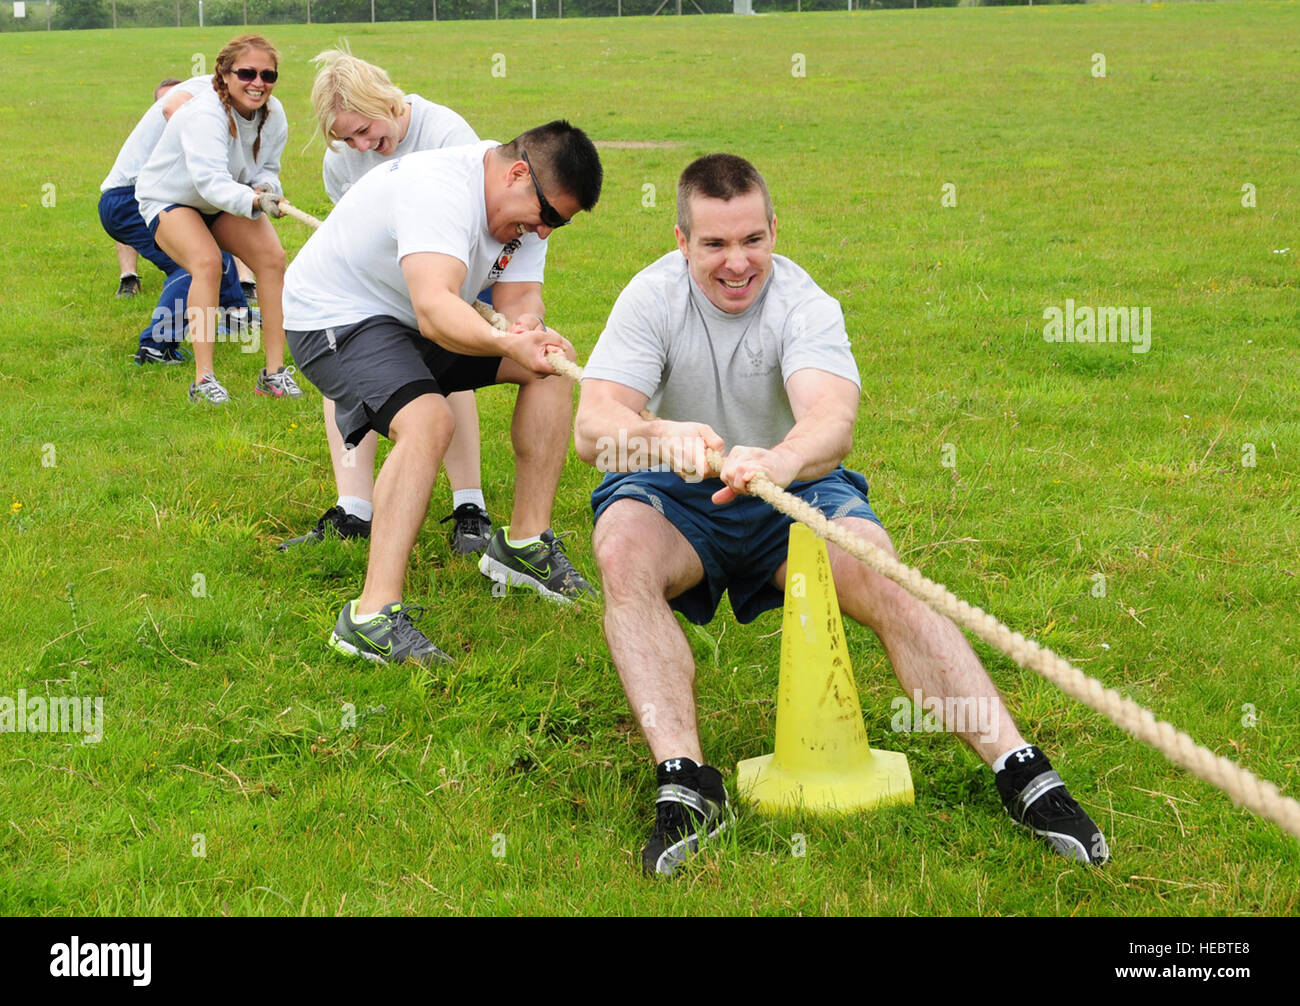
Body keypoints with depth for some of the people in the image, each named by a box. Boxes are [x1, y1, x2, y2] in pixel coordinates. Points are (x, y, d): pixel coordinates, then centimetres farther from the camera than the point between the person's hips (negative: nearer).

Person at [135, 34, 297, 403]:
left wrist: (266, 187, -25)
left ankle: (274, 372, -12)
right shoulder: (204, 114, -33)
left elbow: (269, 167, 0)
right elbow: (210, 180, -45)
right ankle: (203, 379, -27)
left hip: (225, 204, 6)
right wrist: (254, 201, -62)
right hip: (169, 199, -6)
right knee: (207, 261, -32)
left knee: (273, 257, -17)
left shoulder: (273, 113, -12)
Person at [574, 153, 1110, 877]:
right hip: (676, 494, 0)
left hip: (793, 488, 0)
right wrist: (656, 437, -50)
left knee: (887, 580, -27)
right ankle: (686, 782, -36)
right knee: (622, 553, -33)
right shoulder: (653, 297, -13)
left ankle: (1019, 770, -23)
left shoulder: (804, 303, -15)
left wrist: (782, 460, -59)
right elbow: (593, 428, -27)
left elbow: (834, 420, -35)